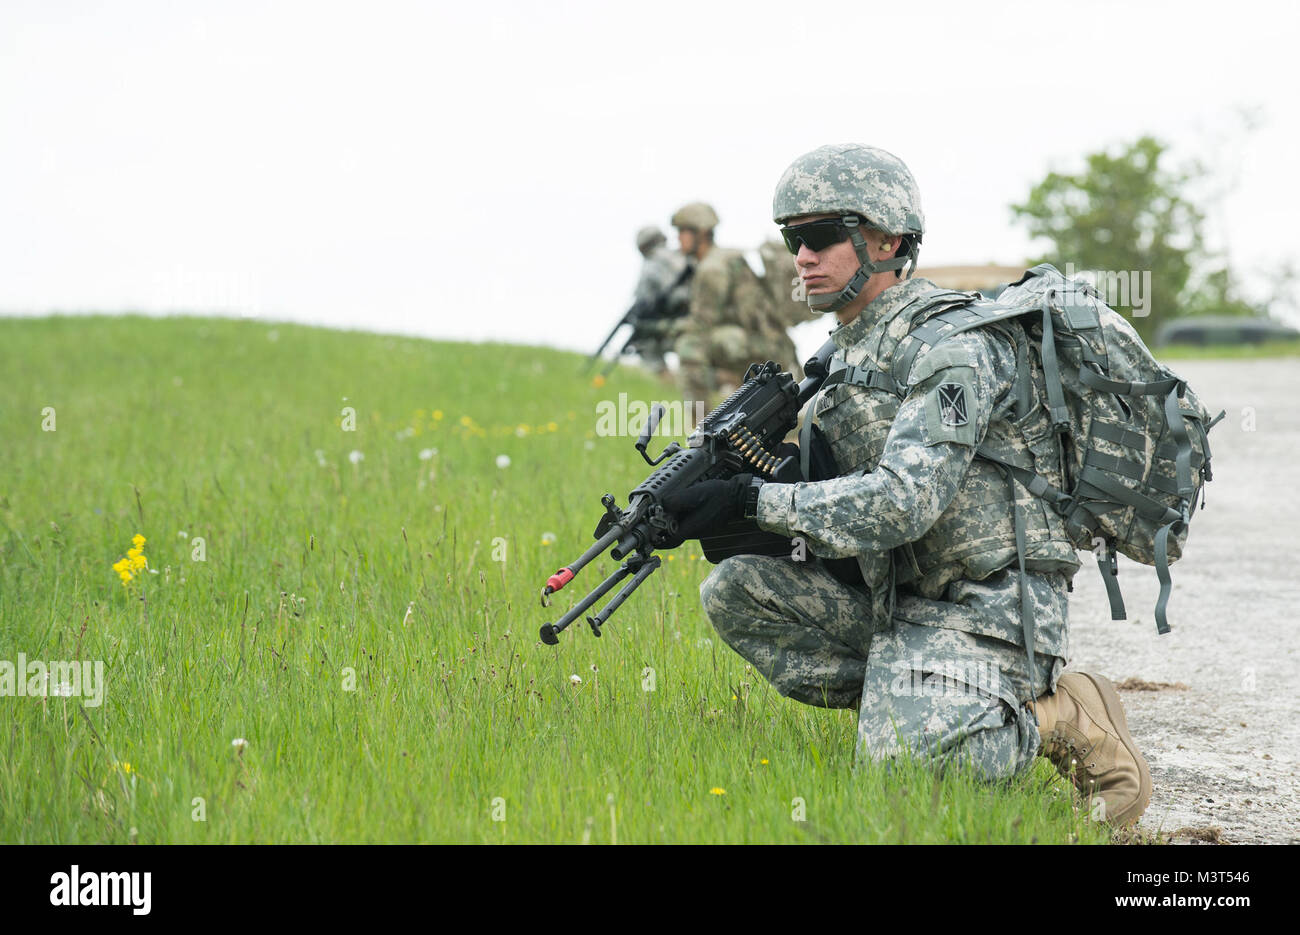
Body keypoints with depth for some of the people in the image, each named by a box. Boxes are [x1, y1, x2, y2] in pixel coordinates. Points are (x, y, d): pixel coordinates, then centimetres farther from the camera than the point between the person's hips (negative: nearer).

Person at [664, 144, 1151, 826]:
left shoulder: (950, 348, -16)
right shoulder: (850, 350, 14)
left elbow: (902, 501, -27)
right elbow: (835, 493, 14)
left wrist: (753, 500, -26)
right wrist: (721, 480, -5)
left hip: (986, 611, -9)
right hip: (894, 601, 9)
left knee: (902, 764, -29)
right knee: (734, 591, -6)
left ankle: (1057, 716, -2)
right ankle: (904, 704, 0)